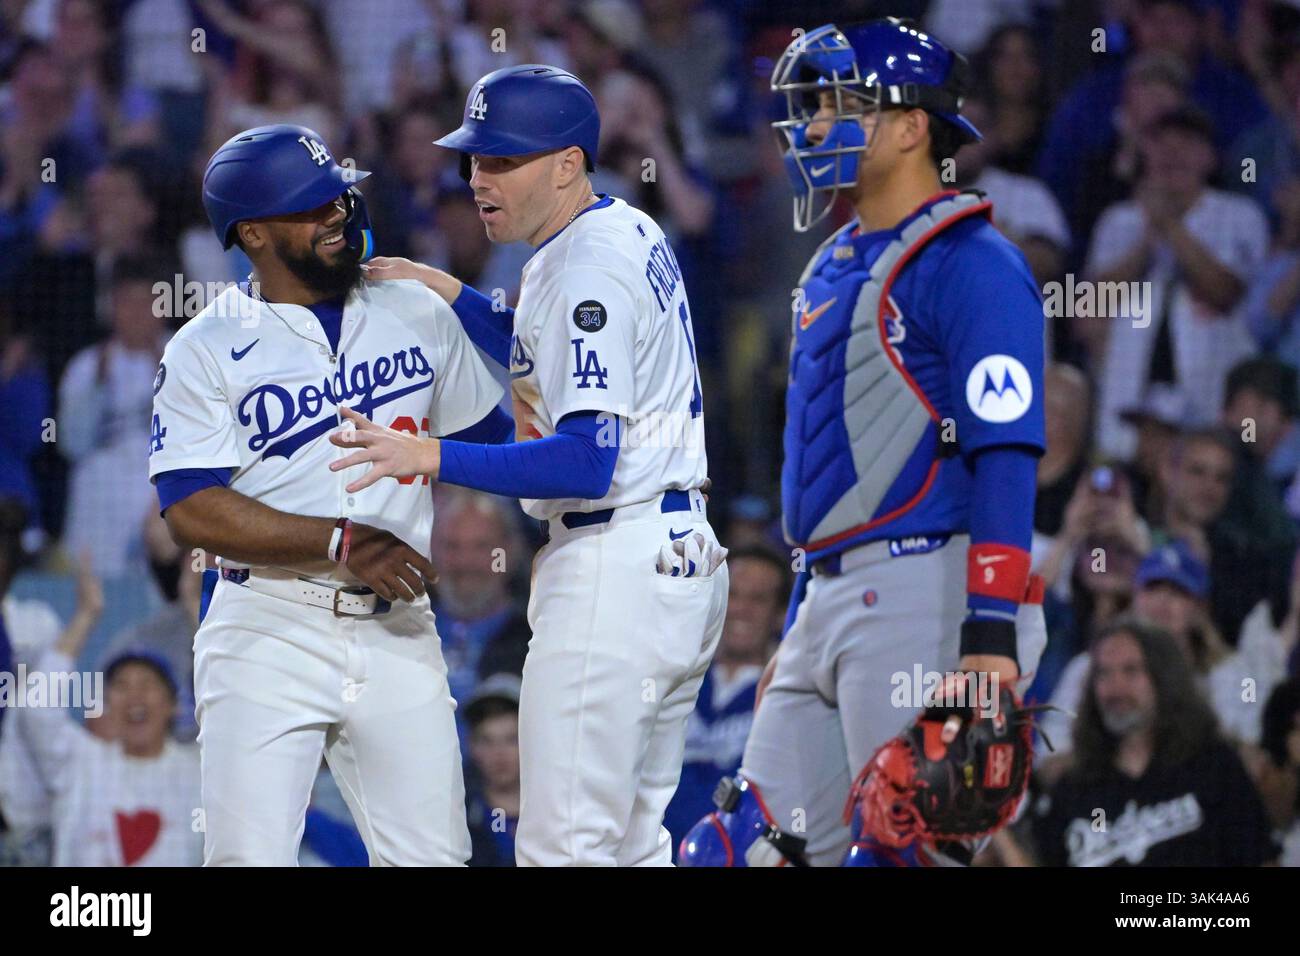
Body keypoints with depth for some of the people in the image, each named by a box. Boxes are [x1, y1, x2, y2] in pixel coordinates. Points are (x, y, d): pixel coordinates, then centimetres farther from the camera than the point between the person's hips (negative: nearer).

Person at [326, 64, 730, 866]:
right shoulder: (630, 233, 13)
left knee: (563, 847, -11)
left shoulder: (586, 270, -17)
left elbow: (587, 463, -26)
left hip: (615, 570, -11)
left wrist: (432, 456, -32)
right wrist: (449, 294, 21)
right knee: (633, 842, 15)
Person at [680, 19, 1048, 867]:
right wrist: (799, 628, 25)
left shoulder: (971, 264, -9)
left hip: (927, 597, -9)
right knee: (752, 846, 4)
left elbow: (1005, 457, -16)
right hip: (835, 600, 9)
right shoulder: (835, 269, 20)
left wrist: (992, 632, -23)